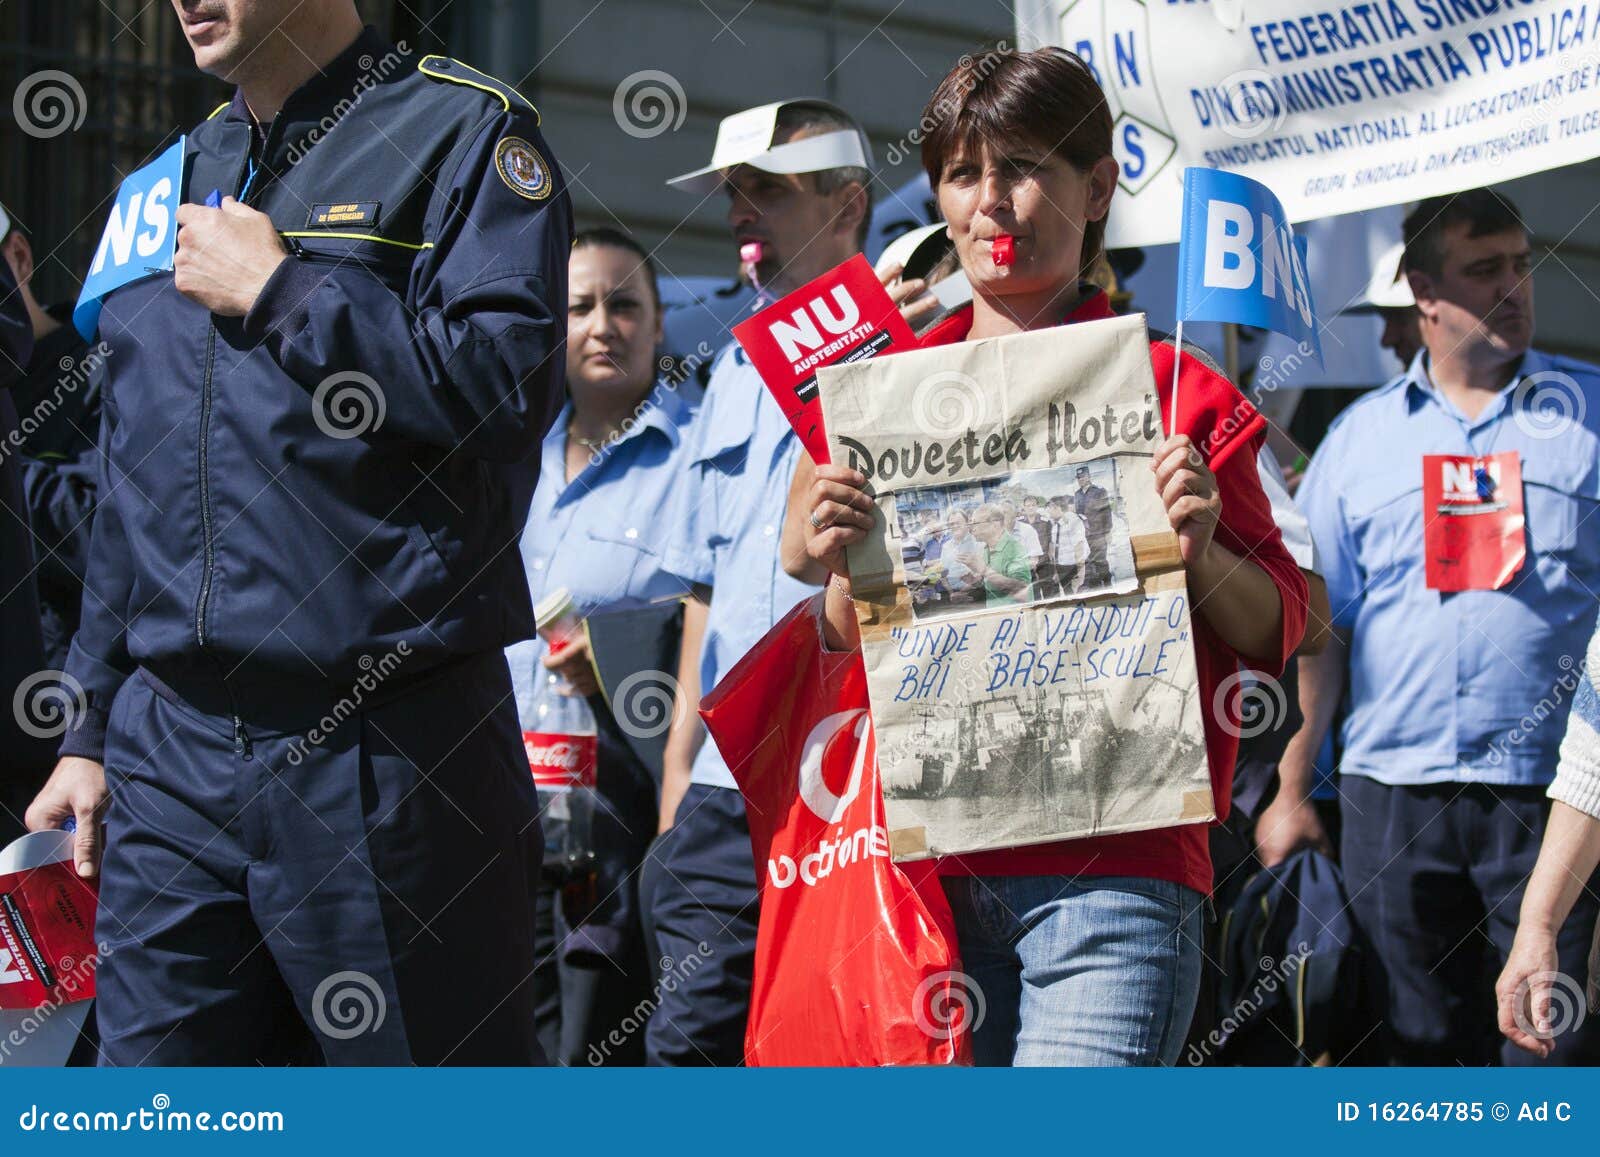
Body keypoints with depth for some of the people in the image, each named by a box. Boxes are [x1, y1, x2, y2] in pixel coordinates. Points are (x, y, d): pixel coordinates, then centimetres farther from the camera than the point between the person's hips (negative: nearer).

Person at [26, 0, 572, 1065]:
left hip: (384, 751, -6)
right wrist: (93, 732, 19)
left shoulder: (463, 132, -1)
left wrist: (276, 290, -10)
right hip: (165, 753, 6)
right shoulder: (172, 183, 20)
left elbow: (510, 385, -17)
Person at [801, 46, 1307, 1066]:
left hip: (1113, 871, -4)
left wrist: (1201, 553, -14)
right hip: (934, 869, 4)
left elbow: (1279, 625, 5)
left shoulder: (1171, 389, 4)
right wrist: (844, 567, -3)